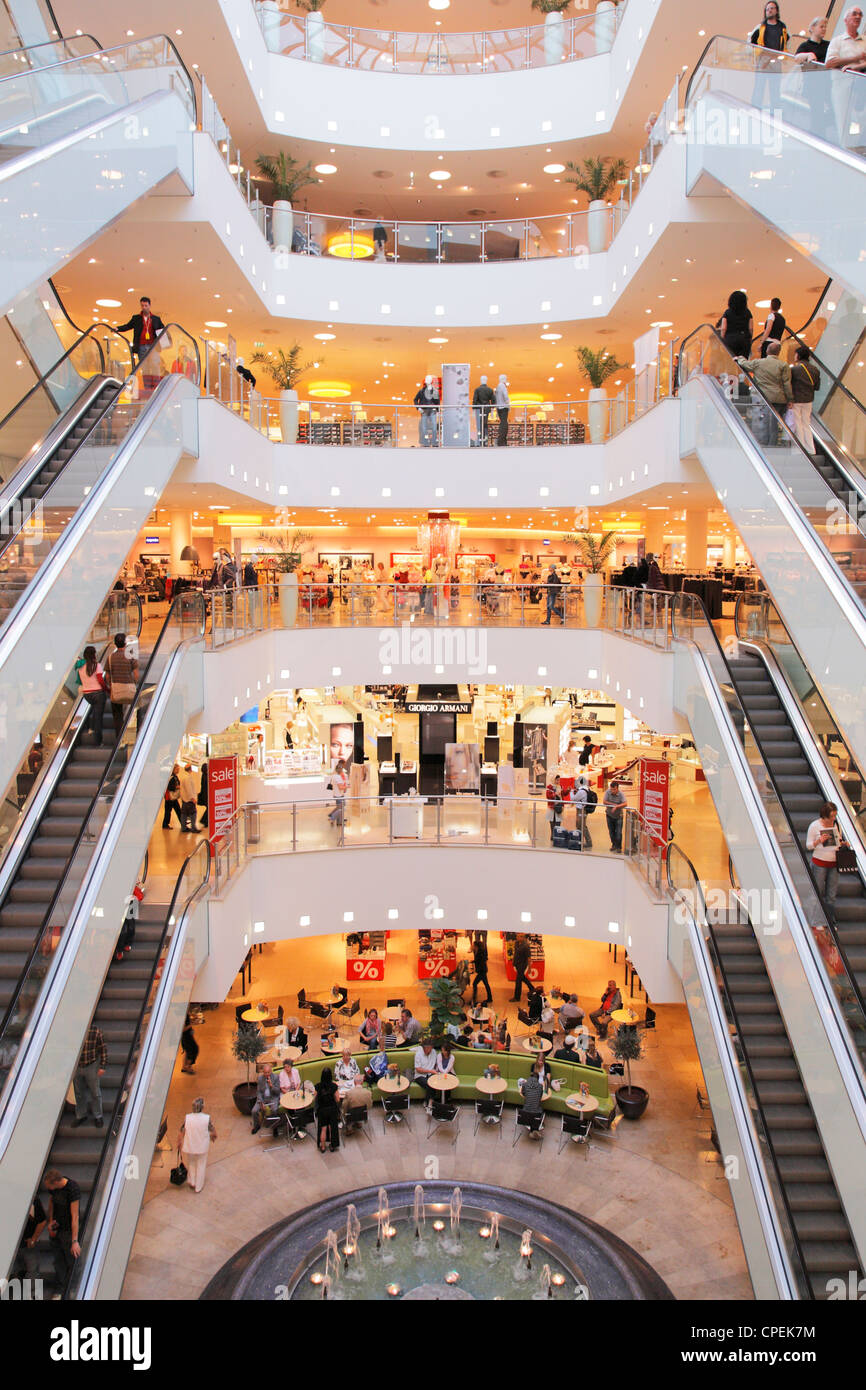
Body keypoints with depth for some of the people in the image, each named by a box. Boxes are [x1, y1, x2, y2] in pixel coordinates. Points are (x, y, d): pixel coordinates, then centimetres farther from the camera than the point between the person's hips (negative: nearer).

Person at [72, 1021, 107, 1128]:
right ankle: (80, 1116, 36)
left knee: (95, 1093, 11)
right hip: (76, 1066, 2)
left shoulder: (96, 1031, -16)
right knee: (79, 1093, 17)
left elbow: (103, 1049, -7)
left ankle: (98, 1117, 28)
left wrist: (102, 1066, -7)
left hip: (91, 1066, -2)